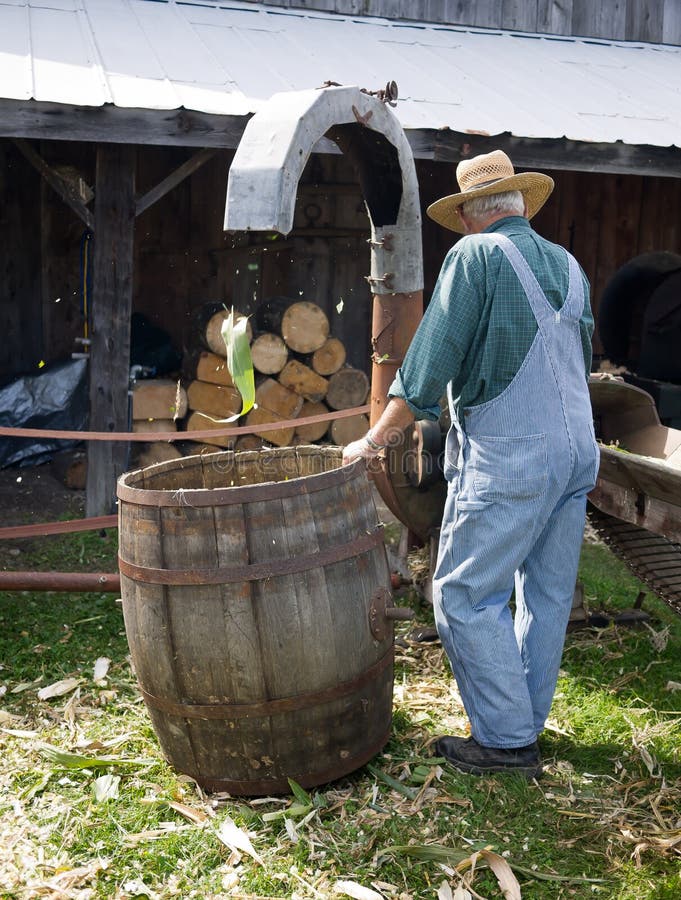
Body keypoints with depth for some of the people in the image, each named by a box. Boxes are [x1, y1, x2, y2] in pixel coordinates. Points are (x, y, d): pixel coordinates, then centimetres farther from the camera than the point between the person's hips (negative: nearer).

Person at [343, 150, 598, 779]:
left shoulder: (475, 255, -7)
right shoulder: (568, 265, 14)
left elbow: (430, 362, -12)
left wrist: (376, 438, -5)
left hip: (508, 456, -8)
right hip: (579, 450, 8)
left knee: (466, 593, -1)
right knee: (548, 594, 13)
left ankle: (507, 741, 4)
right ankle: (527, 723, 25)